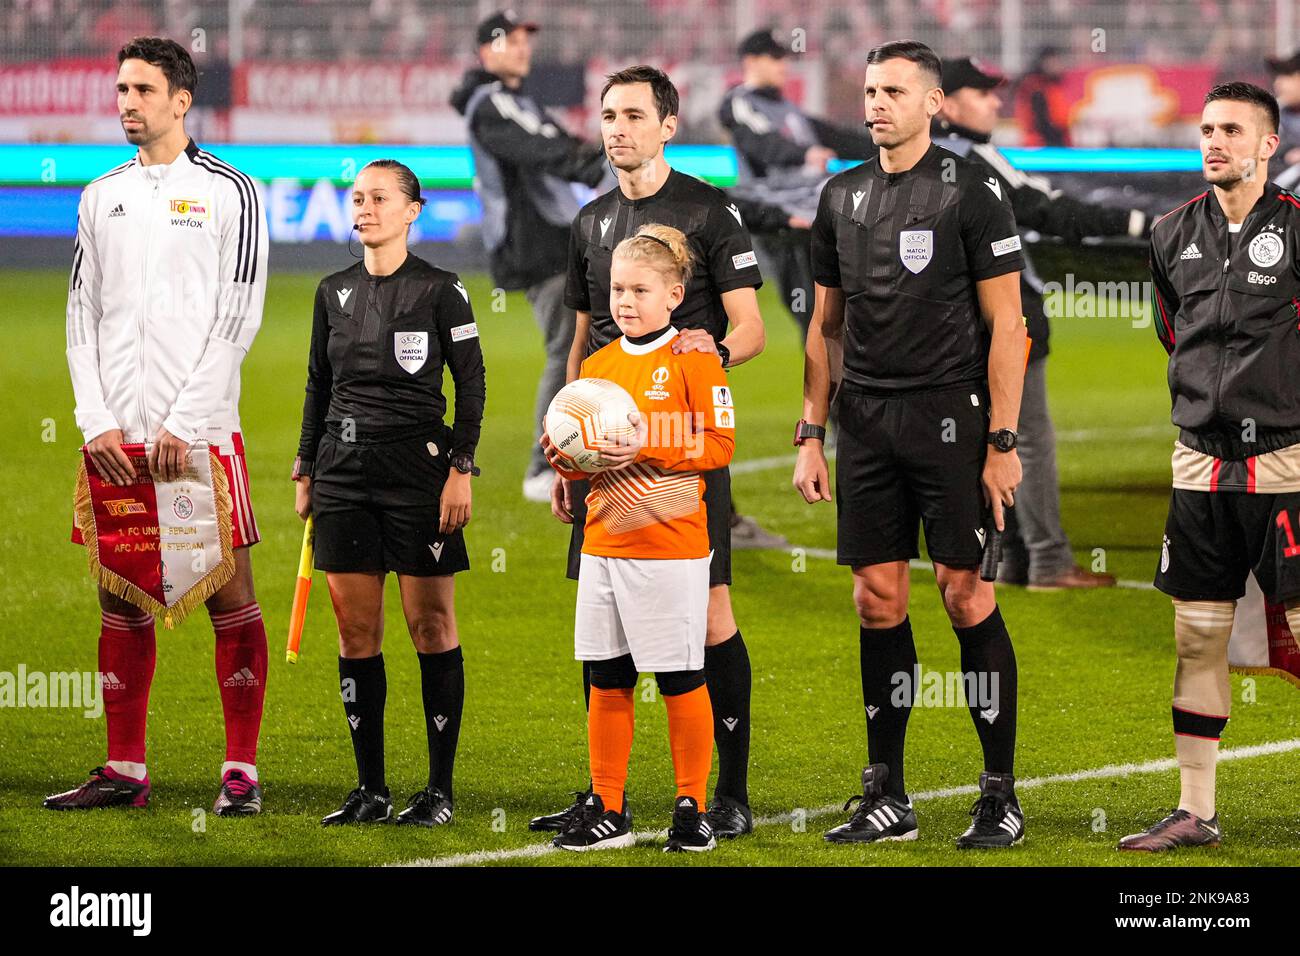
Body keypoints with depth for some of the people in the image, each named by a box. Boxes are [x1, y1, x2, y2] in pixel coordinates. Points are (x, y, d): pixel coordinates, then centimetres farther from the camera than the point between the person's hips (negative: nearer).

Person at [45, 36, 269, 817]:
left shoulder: (230, 193, -1)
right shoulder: (102, 196, 12)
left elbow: (238, 318, -6)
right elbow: (83, 315, 11)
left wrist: (183, 426, -11)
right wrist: (98, 424, -1)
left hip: (202, 431, -4)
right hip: (119, 432, 4)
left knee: (230, 596, -3)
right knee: (121, 600, 6)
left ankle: (242, 772, 2)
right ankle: (125, 770, 12)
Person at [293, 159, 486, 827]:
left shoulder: (440, 290, -3)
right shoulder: (334, 293, 11)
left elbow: (472, 385, -2)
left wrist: (461, 470, -10)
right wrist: (305, 472, 14)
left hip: (418, 465, -5)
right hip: (344, 469, 5)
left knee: (431, 627, -2)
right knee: (356, 632, 3)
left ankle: (441, 789, 3)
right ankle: (370, 790, 9)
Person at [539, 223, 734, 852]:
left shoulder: (693, 359, -6)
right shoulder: (597, 366, 14)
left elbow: (719, 444, -10)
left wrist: (646, 448, -19)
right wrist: (568, 460, 0)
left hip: (671, 546, -6)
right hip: (603, 543, 6)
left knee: (680, 680, 0)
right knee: (607, 681, 7)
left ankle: (692, 808, 8)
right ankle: (607, 810, 14)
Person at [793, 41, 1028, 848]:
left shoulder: (970, 191, -5)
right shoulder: (844, 197, 12)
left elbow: (1004, 325, -7)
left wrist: (1003, 443, -12)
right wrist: (812, 433, 12)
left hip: (948, 416, -5)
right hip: (867, 419, 5)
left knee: (966, 593, -5)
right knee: (878, 600, 5)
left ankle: (1002, 796, 2)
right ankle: (887, 797, 11)